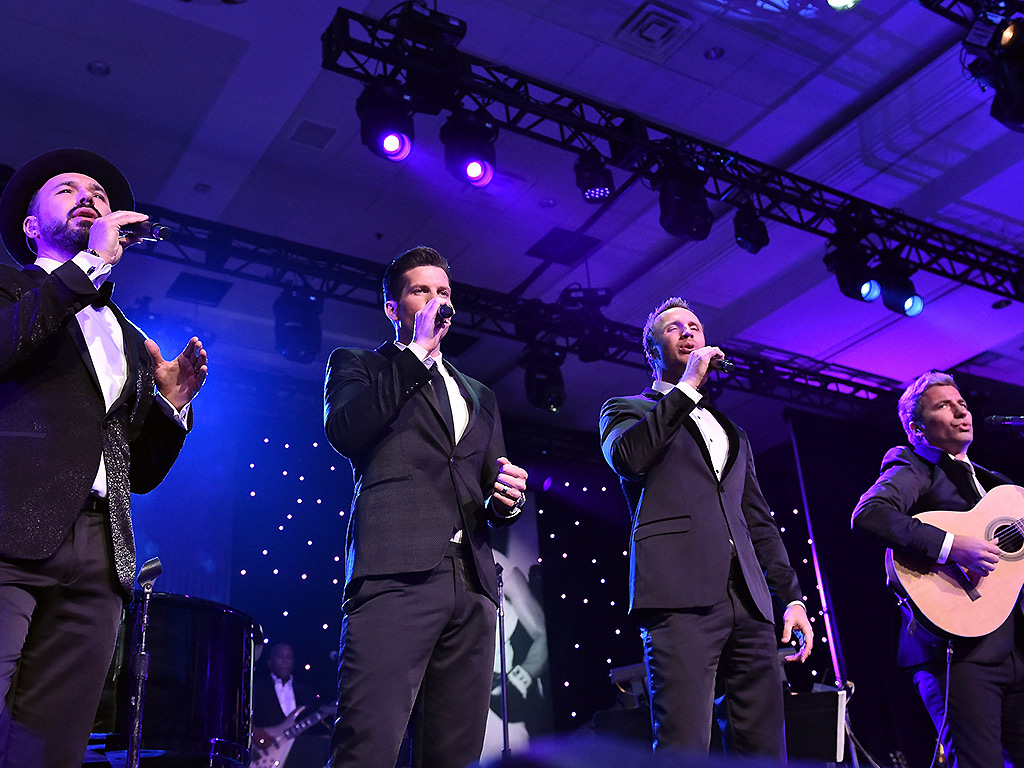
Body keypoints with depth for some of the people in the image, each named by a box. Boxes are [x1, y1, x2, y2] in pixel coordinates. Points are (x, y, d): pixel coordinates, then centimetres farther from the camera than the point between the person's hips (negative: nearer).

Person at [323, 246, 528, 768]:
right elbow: (344, 431, -5)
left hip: (471, 587, 5)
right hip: (397, 572, -5)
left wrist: (507, 497, 3)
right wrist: (418, 351, 0)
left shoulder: (479, 396, 30)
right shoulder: (358, 366, 17)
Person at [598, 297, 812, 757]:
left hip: (748, 602, 5)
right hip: (681, 597, -5)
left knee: (766, 749, 0)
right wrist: (689, 386, -3)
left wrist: (793, 597, 16)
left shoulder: (731, 432, 30)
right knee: (684, 747, -14)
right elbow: (625, 456, -9)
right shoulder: (627, 409, 16)